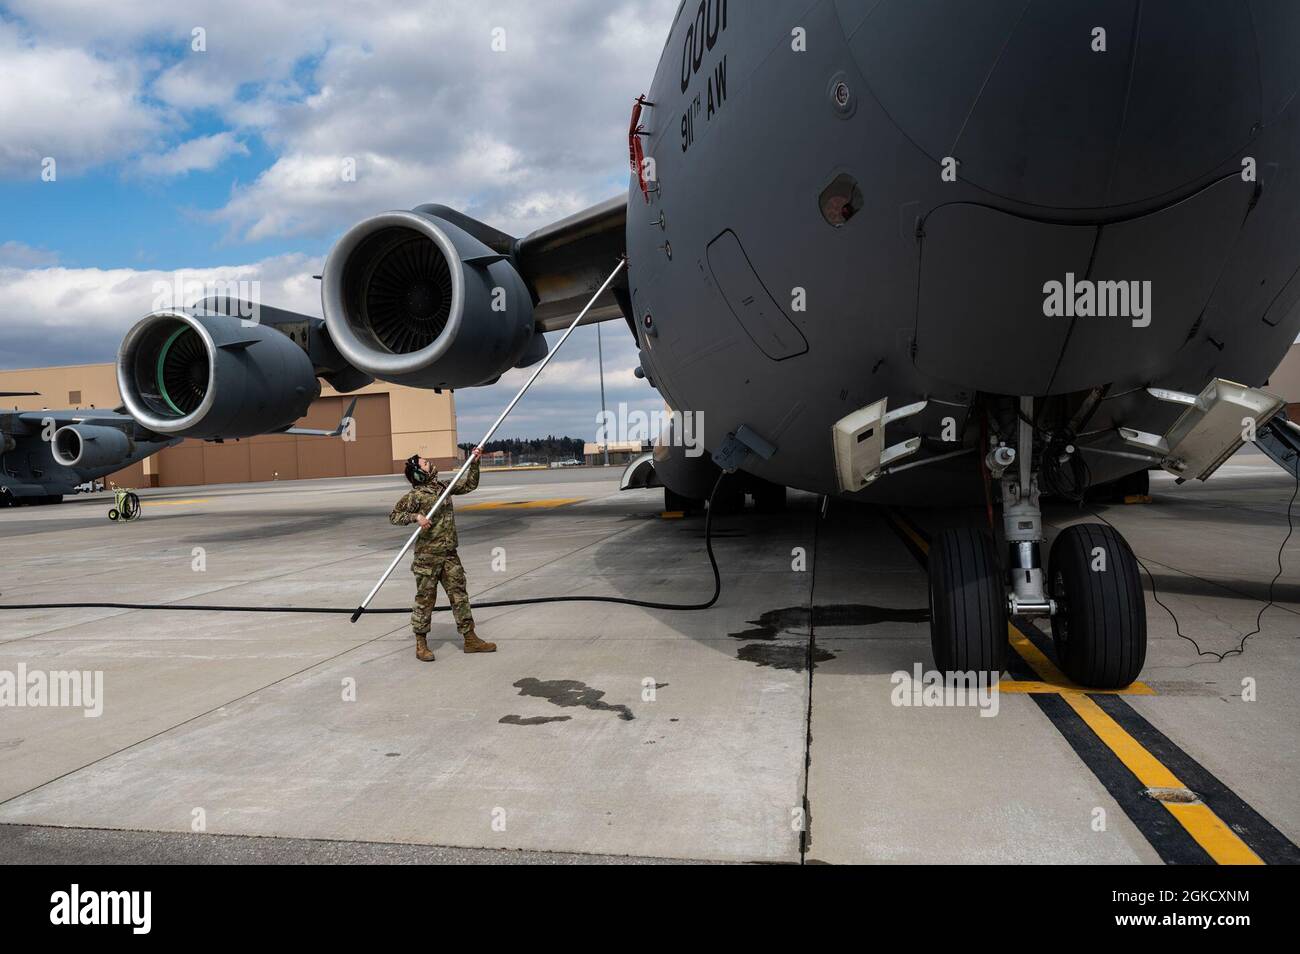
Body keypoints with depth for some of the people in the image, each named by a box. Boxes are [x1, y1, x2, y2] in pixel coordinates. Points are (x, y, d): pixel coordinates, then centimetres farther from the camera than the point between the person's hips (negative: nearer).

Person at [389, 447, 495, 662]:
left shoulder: (443, 487, 11)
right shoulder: (415, 495, -10)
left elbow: (469, 485, 22)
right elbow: (394, 516, -12)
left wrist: (474, 463, 12)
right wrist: (416, 517, -26)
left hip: (449, 555, 7)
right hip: (427, 557, -6)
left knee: (459, 595, 9)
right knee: (425, 600, 2)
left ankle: (470, 639, 16)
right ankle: (421, 645, 13)